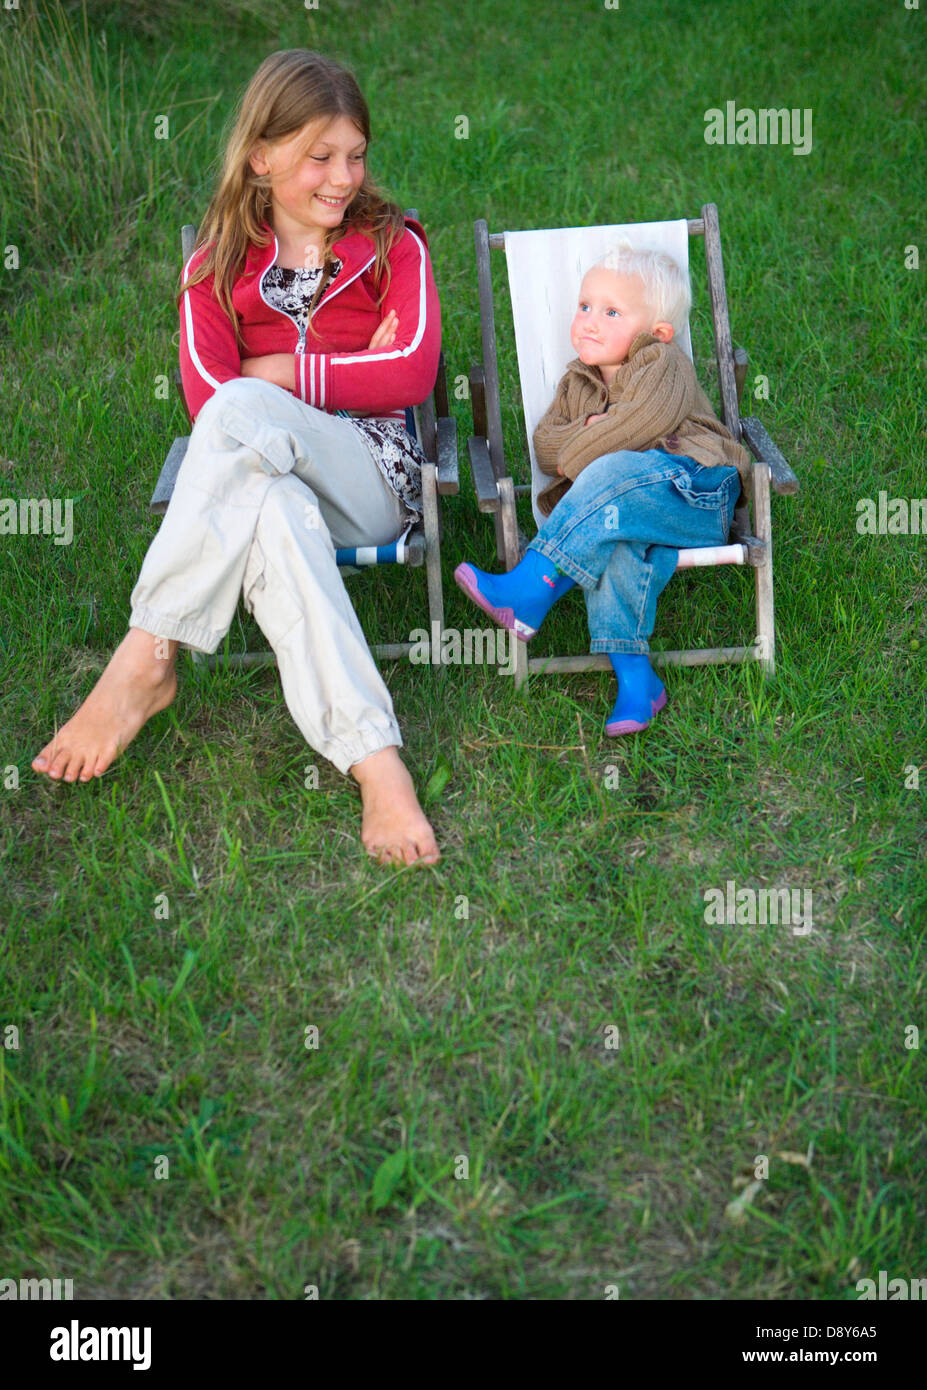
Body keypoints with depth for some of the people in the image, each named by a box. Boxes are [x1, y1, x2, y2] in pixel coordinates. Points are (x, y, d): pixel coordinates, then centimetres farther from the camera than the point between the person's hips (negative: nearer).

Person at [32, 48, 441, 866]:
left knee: (240, 411, -34)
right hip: (264, 471, 2)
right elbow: (205, 394, -2)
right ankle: (373, 760, -46)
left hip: (373, 477, -1)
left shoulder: (393, 245, 15)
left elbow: (413, 373, -2)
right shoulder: (216, 269, 15)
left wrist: (278, 375, -2)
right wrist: (351, 376, -9)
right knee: (271, 511, -40)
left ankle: (146, 661, -31)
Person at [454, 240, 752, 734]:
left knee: (613, 473, -34)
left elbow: (646, 420, -14)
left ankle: (529, 590, -36)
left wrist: (578, 453, -6)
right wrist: (588, 430, -4)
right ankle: (632, 672, -40)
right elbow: (544, 445, 16)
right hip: (620, 504, 5)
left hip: (693, 493, -4)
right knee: (614, 545, -33)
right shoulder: (577, 382, 26)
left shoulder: (664, 365, 5)